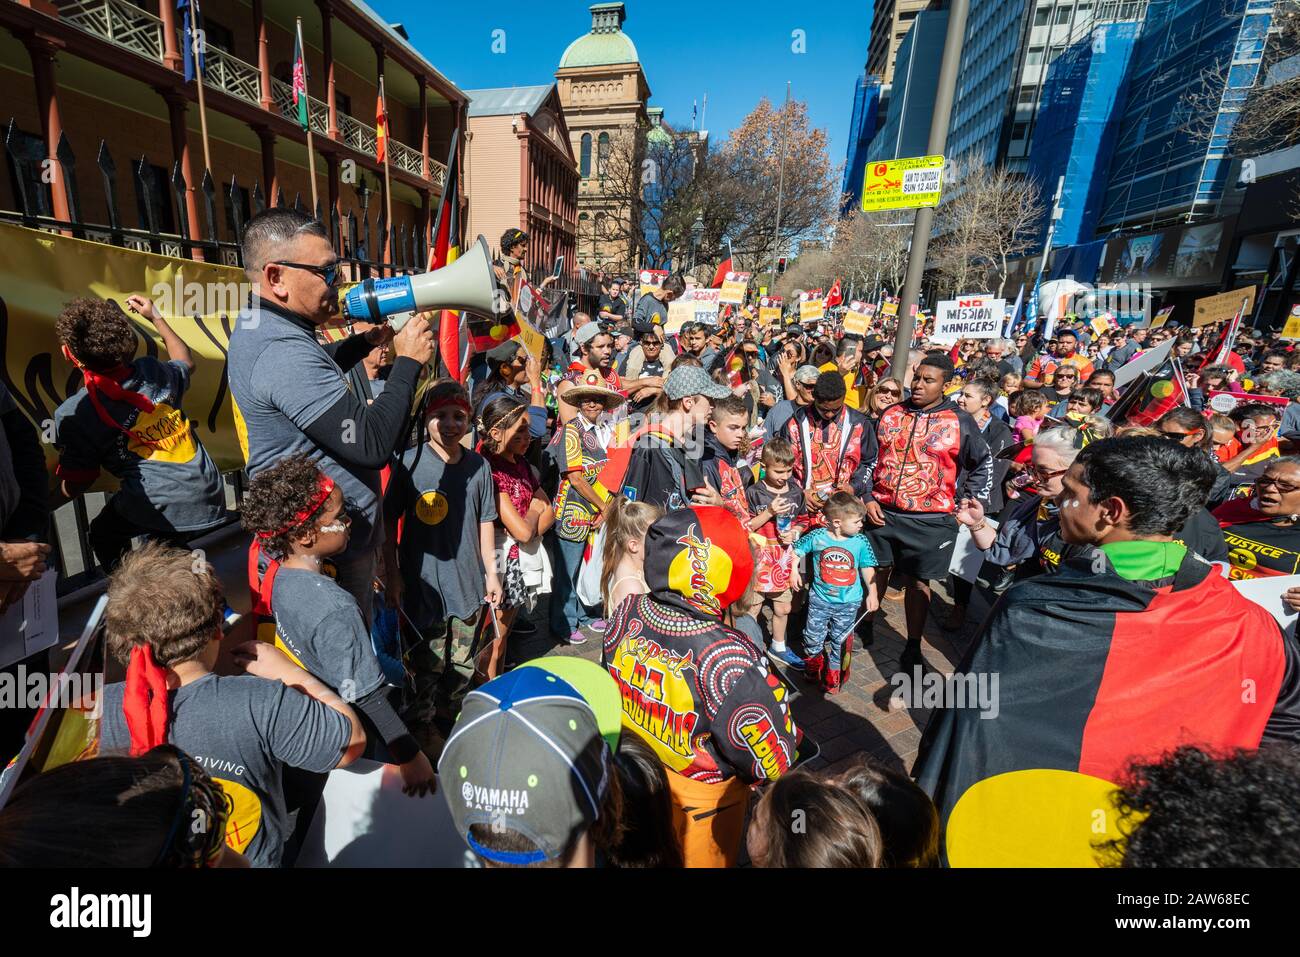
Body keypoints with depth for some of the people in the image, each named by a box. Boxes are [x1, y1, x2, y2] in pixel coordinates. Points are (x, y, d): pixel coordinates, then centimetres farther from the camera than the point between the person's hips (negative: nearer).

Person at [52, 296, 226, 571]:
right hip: (211, 500, 4)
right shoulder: (152, 371, 4)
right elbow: (186, 363, 31)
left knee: (104, 538, 28)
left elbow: (73, 488, 2)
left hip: (162, 510, -4)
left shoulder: (73, 414, -6)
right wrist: (156, 317, 36)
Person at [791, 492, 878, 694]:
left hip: (849, 603, 1)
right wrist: (794, 571, -4)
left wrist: (872, 593, -4)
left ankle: (833, 675, 35)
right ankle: (813, 665, 41)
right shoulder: (817, 537, -16)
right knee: (813, 637, 12)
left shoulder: (860, 541, -11)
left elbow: (867, 568, 1)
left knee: (840, 641, 14)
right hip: (820, 599, -1)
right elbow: (797, 549, 1)